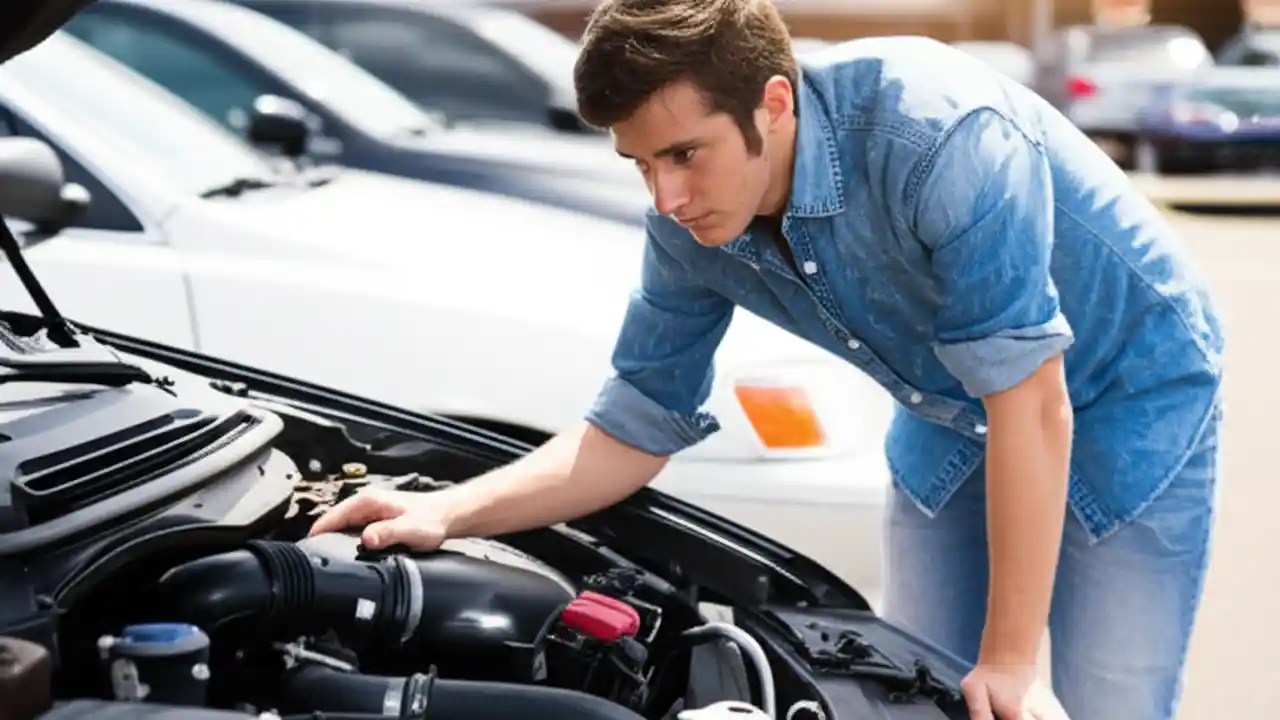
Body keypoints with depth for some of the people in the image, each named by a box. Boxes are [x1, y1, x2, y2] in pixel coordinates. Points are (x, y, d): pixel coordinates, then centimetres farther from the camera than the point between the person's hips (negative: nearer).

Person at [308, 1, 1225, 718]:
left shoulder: (938, 137, -37)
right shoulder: (690, 230, -17)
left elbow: (1029, 406, -33)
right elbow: (635, 431, -5)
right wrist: (448, 513, -20)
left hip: (1128, 405, -5)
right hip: (953, 429, 6)